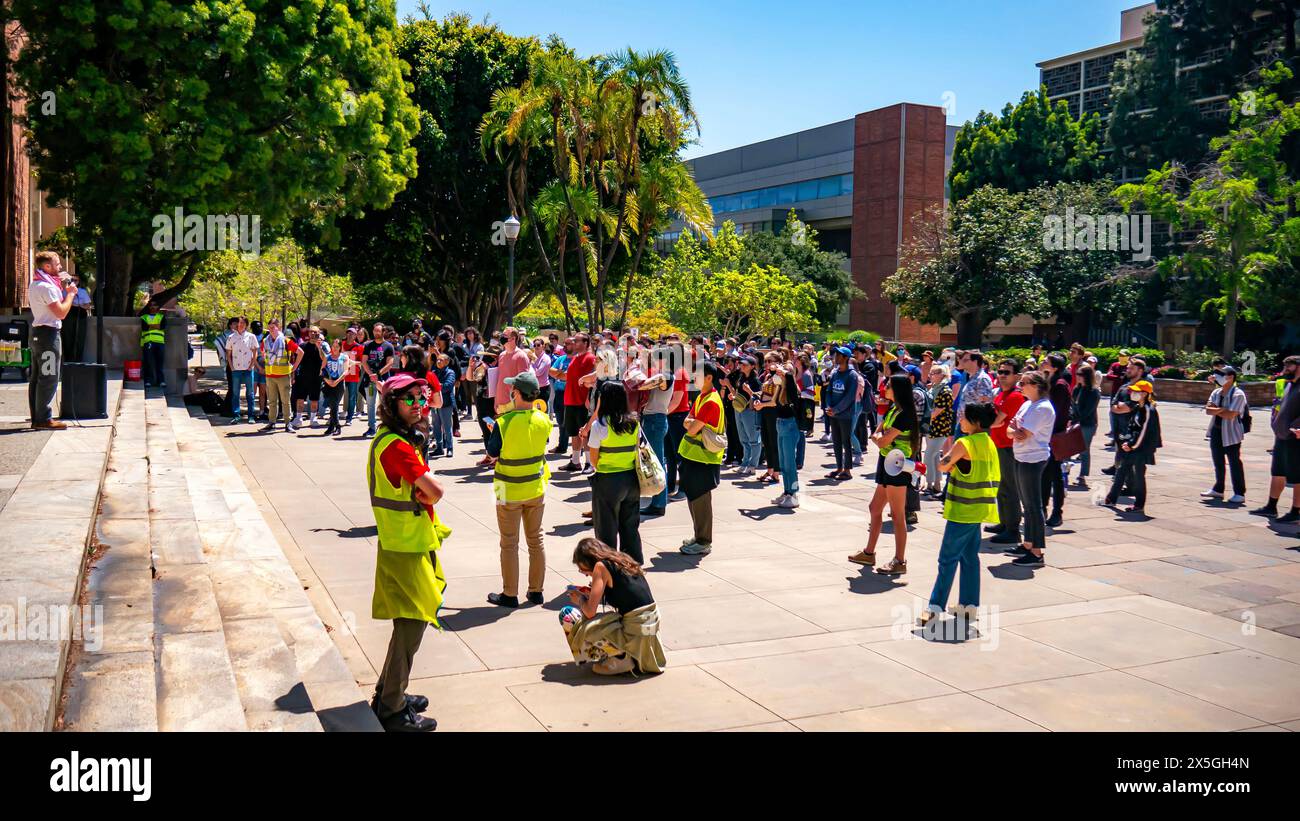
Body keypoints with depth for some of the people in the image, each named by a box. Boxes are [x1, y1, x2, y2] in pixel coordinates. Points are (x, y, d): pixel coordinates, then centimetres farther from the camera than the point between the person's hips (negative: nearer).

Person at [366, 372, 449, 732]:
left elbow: (426, 490, 15)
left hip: (412, 544, 10)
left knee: (409, 624, 20)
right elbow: (435, 491, -22)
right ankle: (393, 711, 5)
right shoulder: (396, 445, -22)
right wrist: (425, 495, -2)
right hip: (406, 548, -10)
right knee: (411, 626, -4)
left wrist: (420, 494, -5)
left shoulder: (392, 439, 12)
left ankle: (389, 693, 32)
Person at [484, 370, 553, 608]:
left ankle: (510, 594, 14)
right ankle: (536, 591, 22)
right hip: (536, 489, 4)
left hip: (510, 492, -4)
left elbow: (492, 453, -7)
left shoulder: (503, 423, -20)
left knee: (509, 544, 7)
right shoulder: (543, 420, -7)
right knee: (535, 540, 15)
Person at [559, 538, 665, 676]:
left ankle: (620, 659, 0)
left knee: (568, 615, -3)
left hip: (633, 632, -9)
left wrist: (580, 600, 9)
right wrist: (590, 594, 22)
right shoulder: (623, 560, 14)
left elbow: (590, 612, -12)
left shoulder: (601, 566, -8)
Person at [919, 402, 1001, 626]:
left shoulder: (964, 443, -17)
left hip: (963, 509, -8)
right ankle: (969, 605, 18)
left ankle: (936, 607, -3)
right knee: (969, 557, 14)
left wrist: (948, 453, 5)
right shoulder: (989, 444, 10)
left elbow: (942, 466, -13)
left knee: (948, 558, -5)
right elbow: (995, 476, 16)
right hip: (979, 507, 8)